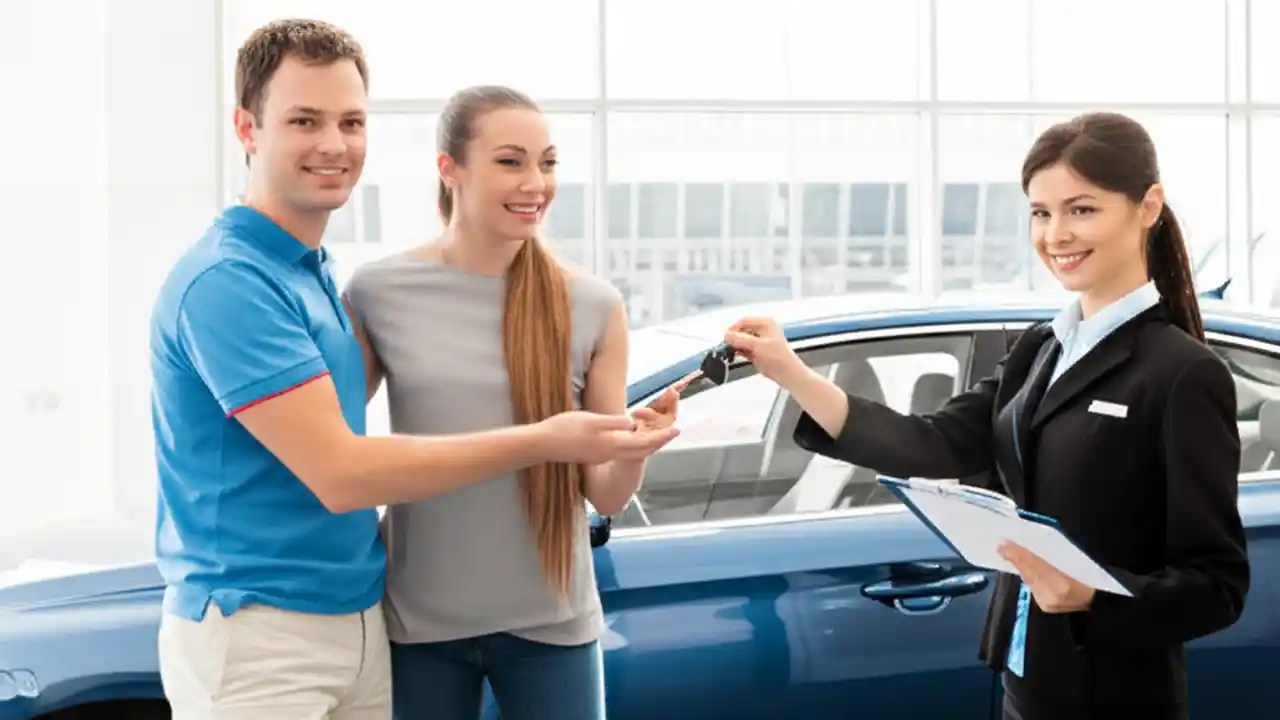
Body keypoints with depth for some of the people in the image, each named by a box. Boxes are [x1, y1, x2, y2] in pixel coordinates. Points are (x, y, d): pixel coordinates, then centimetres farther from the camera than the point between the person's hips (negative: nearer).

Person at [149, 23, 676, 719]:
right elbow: (338, 473, -22)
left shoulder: (316, 270, 11)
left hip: (358, 622, 8)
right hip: (257, 634, -8)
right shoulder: (226, 282, -17)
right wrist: (542, 441, -20)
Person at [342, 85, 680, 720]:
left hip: (549, 623, 0)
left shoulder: (593, 307, -3)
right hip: (419, 620, 0)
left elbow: (605, 497, 1)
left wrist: (634, 452, -20)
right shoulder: (379, 293, -5)